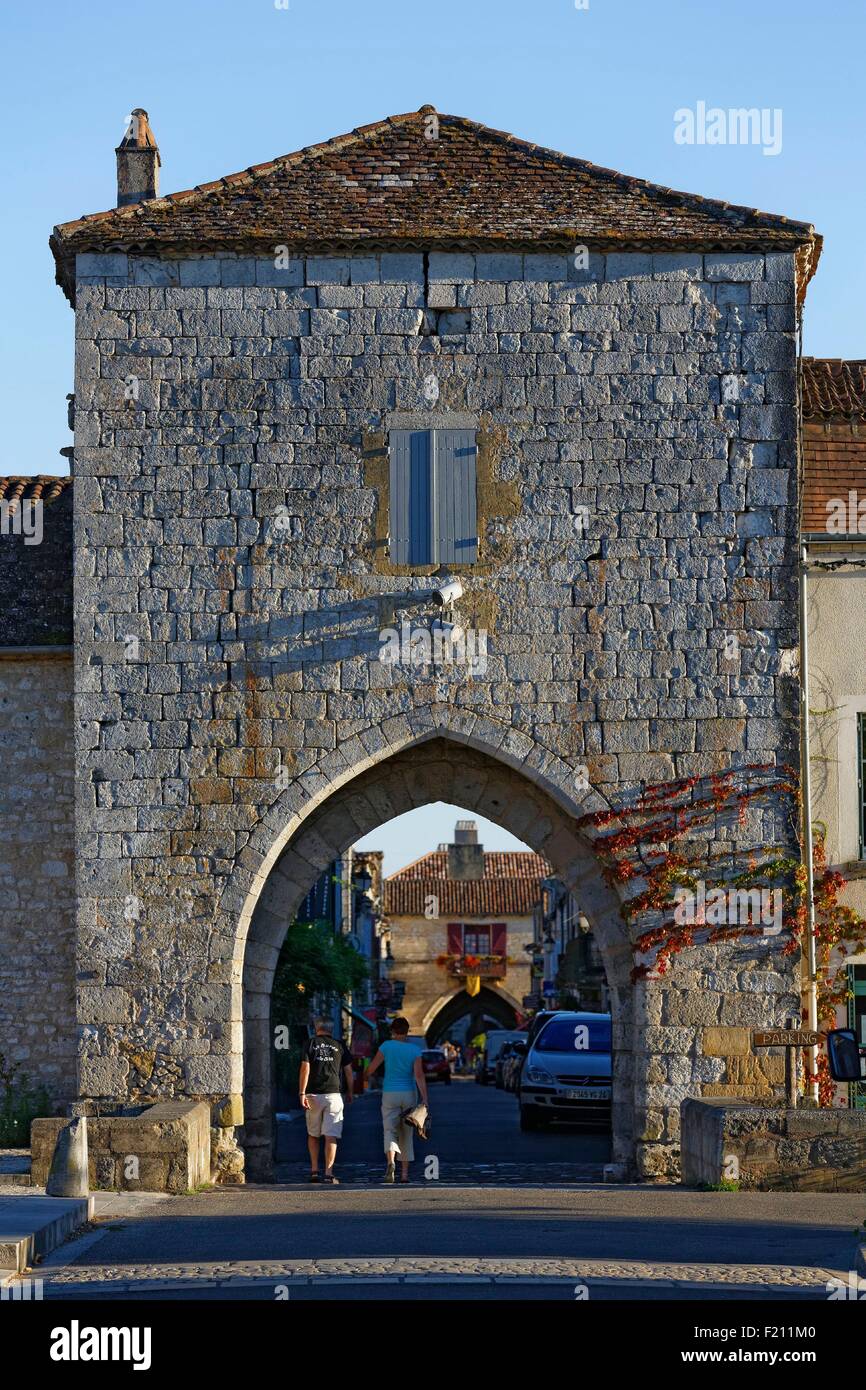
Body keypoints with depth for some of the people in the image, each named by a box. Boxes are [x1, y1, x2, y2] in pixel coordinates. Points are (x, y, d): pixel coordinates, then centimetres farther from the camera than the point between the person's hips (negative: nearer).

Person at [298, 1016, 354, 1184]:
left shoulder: (310, 1043, 3)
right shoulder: (339, 1046, 7)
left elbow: (305, 1069, -5)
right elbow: (348, 1071, 9)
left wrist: (302, 1093, -7)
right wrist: (350, 1092, 20)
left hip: (313, 1094, 0)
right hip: (334, 1093, 0)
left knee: (313, 1134, 16)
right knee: (331, 1136, -3)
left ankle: (314, 1170, 14)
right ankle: (329, 1173, -12)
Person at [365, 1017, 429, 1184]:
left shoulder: (386, 1046, -4)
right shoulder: (414, 1050, -2)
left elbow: (371, 1068, -2)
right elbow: (419, 1075, -11)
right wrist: (425, 1099, -15)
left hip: (390, 1094, -2)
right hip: (409, 1094, 2)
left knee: (390, 1131, -4)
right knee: (406, 1134, 12)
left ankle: (390, 1161, -34)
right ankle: (405, 1173, 10)